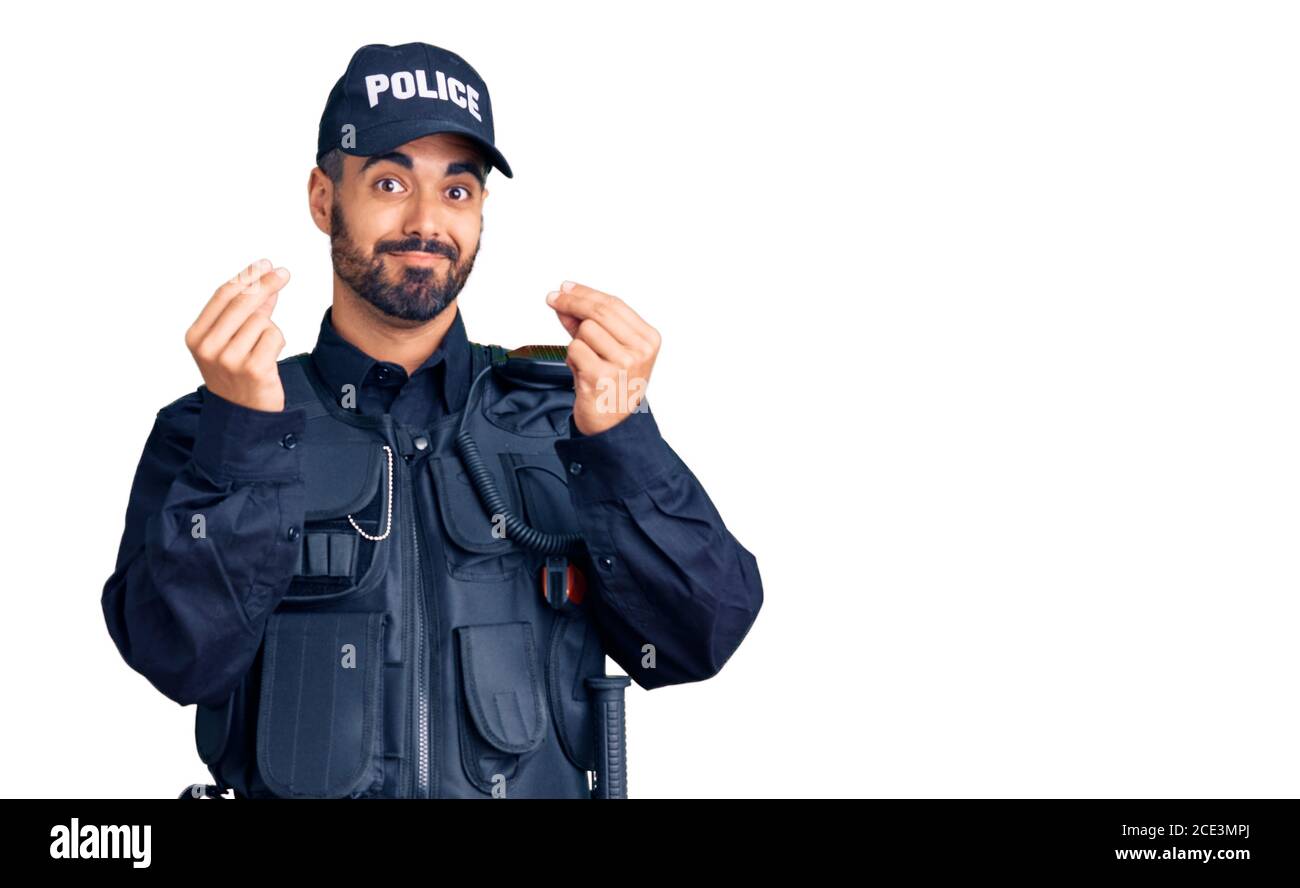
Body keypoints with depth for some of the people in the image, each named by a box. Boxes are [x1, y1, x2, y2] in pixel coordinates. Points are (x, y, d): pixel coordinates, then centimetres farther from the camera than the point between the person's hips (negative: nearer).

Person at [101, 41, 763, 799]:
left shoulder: (563, 422, 7)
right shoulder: (206, 431, 6)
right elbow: (179, 656, -7)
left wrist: (622, 440, -15)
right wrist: (240, 442, -18)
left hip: (542, 788, 1)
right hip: (294, 793, 0)